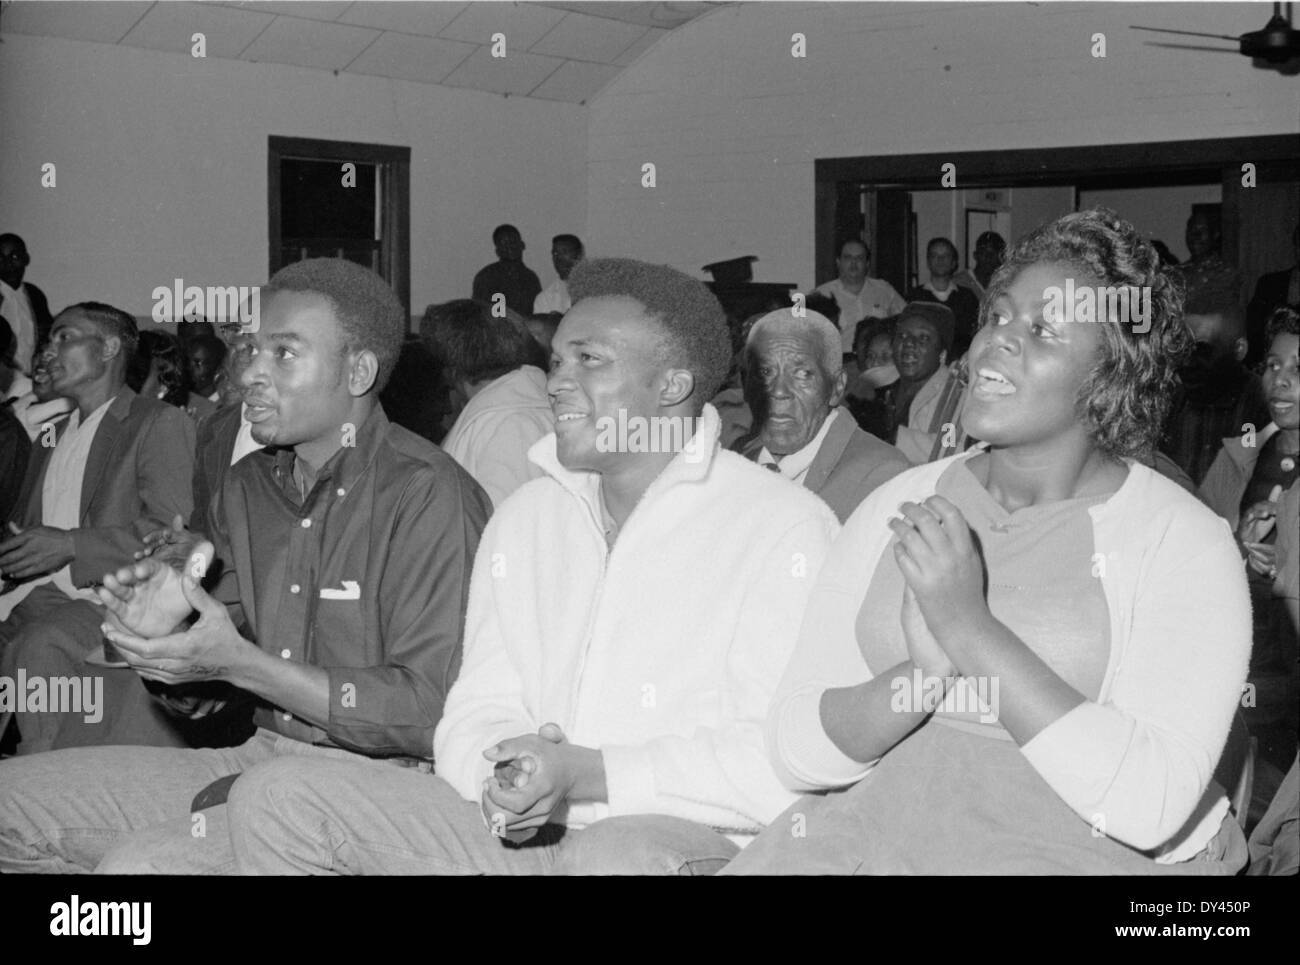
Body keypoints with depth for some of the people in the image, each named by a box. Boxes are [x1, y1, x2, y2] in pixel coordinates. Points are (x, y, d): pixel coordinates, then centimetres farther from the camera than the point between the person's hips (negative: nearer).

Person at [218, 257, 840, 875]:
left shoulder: (785, 527, -6)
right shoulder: (526, 517, 17)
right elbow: (476, 713, 12)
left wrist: (584, 774, -21)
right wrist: (501, 778, -12)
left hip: (690, 841, -6)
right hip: (526, 833, 6)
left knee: (619, 856, -41)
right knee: (275, 800, -8)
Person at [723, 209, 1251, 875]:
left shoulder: (1182, 540, -4)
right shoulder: (898, 507, 7)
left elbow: (1151, 806, -15)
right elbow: (796, 755, 1)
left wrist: (971, 628, -19)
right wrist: (928, 671, -18)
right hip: (883, 838, 2)